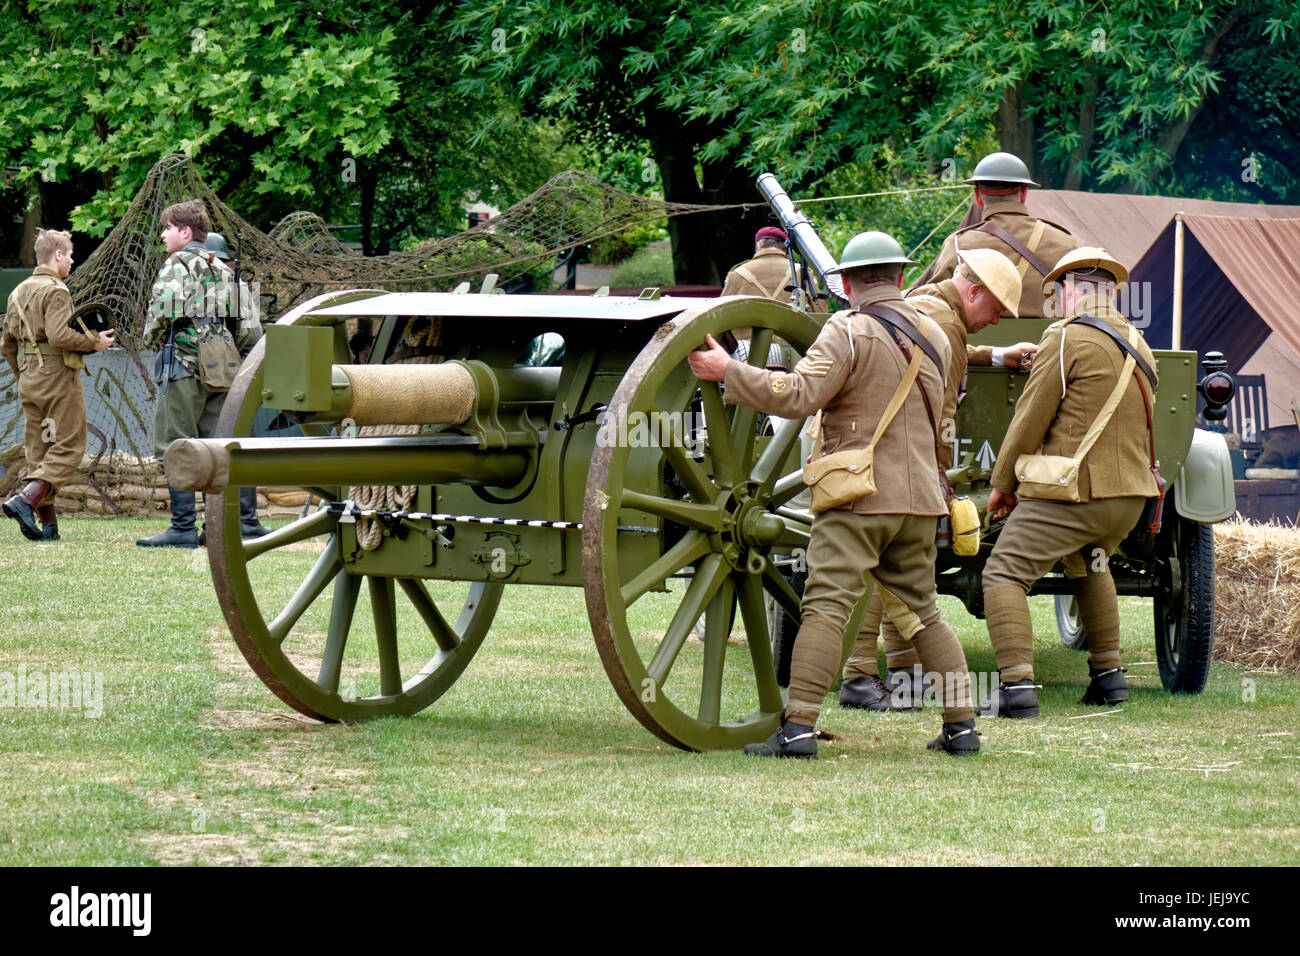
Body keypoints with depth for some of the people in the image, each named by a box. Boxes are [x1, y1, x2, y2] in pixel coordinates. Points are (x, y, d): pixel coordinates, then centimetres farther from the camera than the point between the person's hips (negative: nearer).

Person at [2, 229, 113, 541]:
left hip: (28, 380, 9)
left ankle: (48, 525, 8)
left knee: (37, 451, 9)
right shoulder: (55, 291, -12)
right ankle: (25, 501, -21)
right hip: (58, 376, -9)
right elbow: (58, 336, -24)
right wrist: (94, 343, -12)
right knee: (68, 448, -5)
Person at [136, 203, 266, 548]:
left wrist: (151, 338, -3)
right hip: (221, 371, 7)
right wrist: (234, 353, 23)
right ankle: (247, 521, 8)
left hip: (183, 365, -7)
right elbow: (247, 327, 13)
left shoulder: (178, 264, -5)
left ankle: (183, 528, -7)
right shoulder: (223, 269, 17)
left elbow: (164, 308, -21)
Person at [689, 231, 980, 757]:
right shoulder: (932, 335, 15)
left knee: (827, 604, -12)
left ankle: (798, 728, -20)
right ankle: (961, 725, 15)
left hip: (859, 494, -7)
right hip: (919, 497, 7)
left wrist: (727, 371, -13)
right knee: (921, 609, 16)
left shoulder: (849, 332, -8)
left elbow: (798, 395, -19)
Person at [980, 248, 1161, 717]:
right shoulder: (1137, 345, 14)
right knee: (1089, 567, 33)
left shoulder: (1066, 338, -10)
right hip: (1130, 495, 8)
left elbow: (1030, 419, -9)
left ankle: (1016, 686, -17)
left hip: (1071, 493, -8)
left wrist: (1003, 482, 3)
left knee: (1005, 573, -4)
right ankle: (1108, 675, 29)